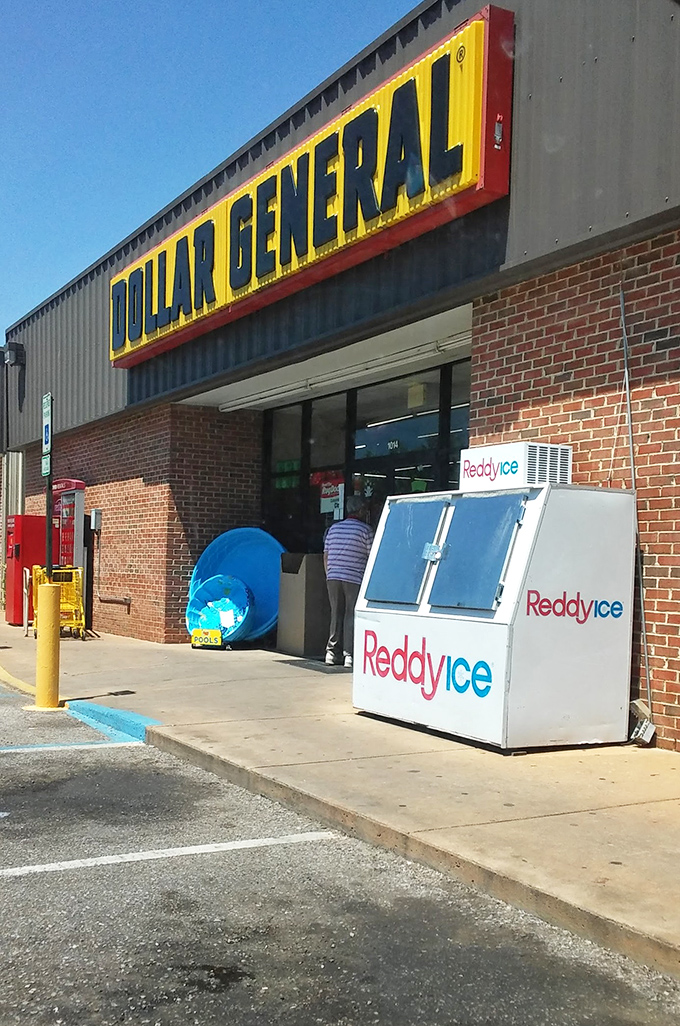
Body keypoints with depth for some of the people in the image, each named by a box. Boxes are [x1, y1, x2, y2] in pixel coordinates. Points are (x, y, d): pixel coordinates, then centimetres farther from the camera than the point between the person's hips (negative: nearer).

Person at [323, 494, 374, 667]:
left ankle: (332, 653, 10)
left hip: (333, 577, 5)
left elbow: (326, 555, 15)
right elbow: (372, 557, -3)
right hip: (355, 579, -5)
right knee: (351, 616, -1)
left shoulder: (333, 528, 13)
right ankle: (350, 654, -3)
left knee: (336, 615, 11)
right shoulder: (364, 529, -3)